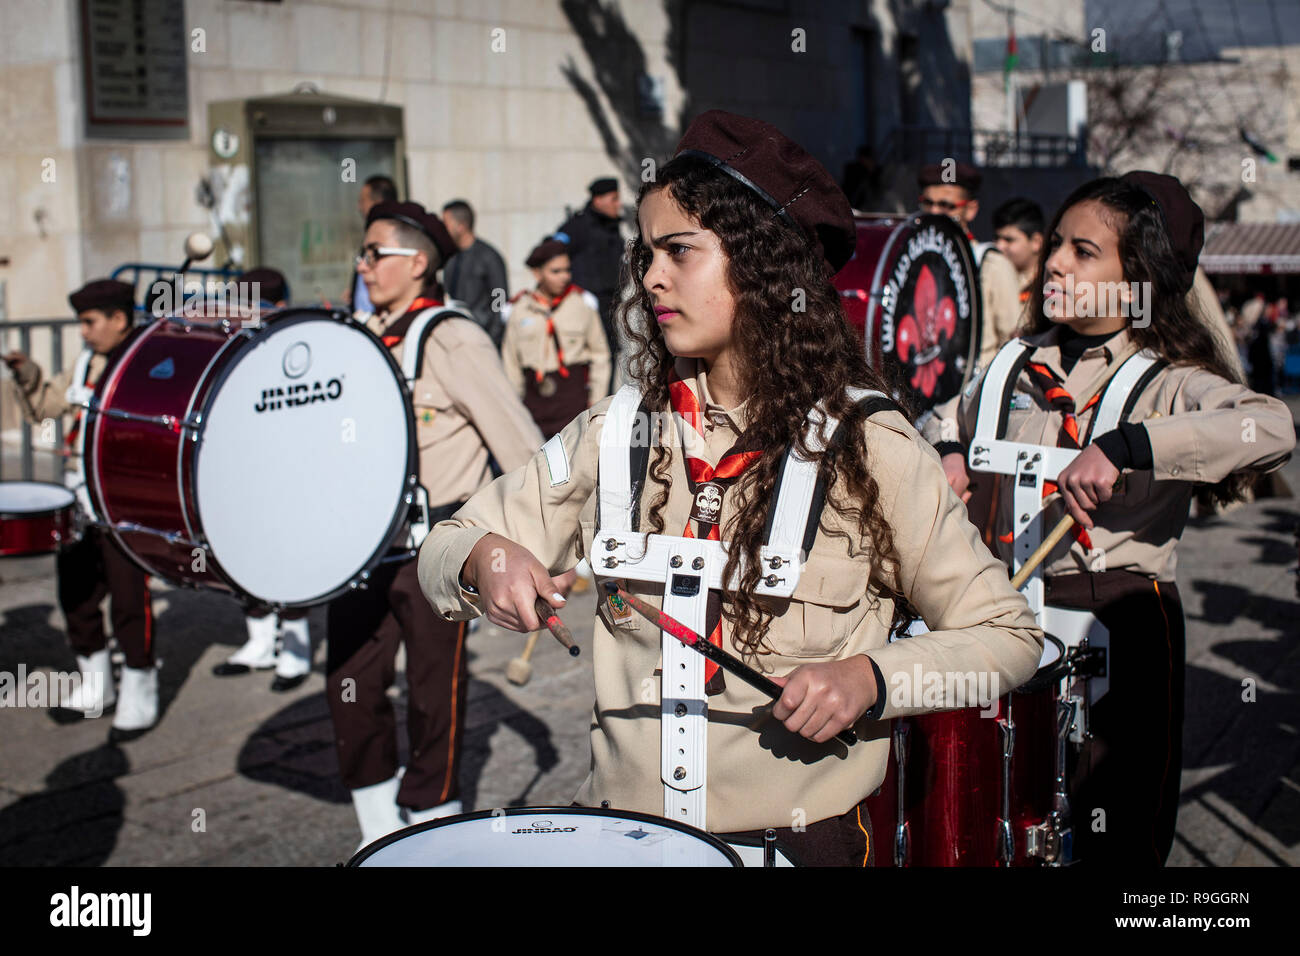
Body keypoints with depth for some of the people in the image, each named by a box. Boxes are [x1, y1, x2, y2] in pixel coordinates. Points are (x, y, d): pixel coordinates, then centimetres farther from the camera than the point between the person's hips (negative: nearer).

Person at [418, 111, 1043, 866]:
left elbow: (1006, 635, -3)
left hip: (804, 836, -3)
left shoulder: (868, 445, -7)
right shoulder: (616, 433, 2)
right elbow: (445, 548, 8)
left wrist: (868, 679, -19)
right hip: (624, 827, 3)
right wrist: (483, 559, -15)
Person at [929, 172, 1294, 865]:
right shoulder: (1019, 367, 8)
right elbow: (961, 426, 29)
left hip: (1122, 621, -4)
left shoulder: (1170, 382, -9)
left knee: (1116, 833, 5)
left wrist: (1122, 448, -36)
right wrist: (952, 456, 6)